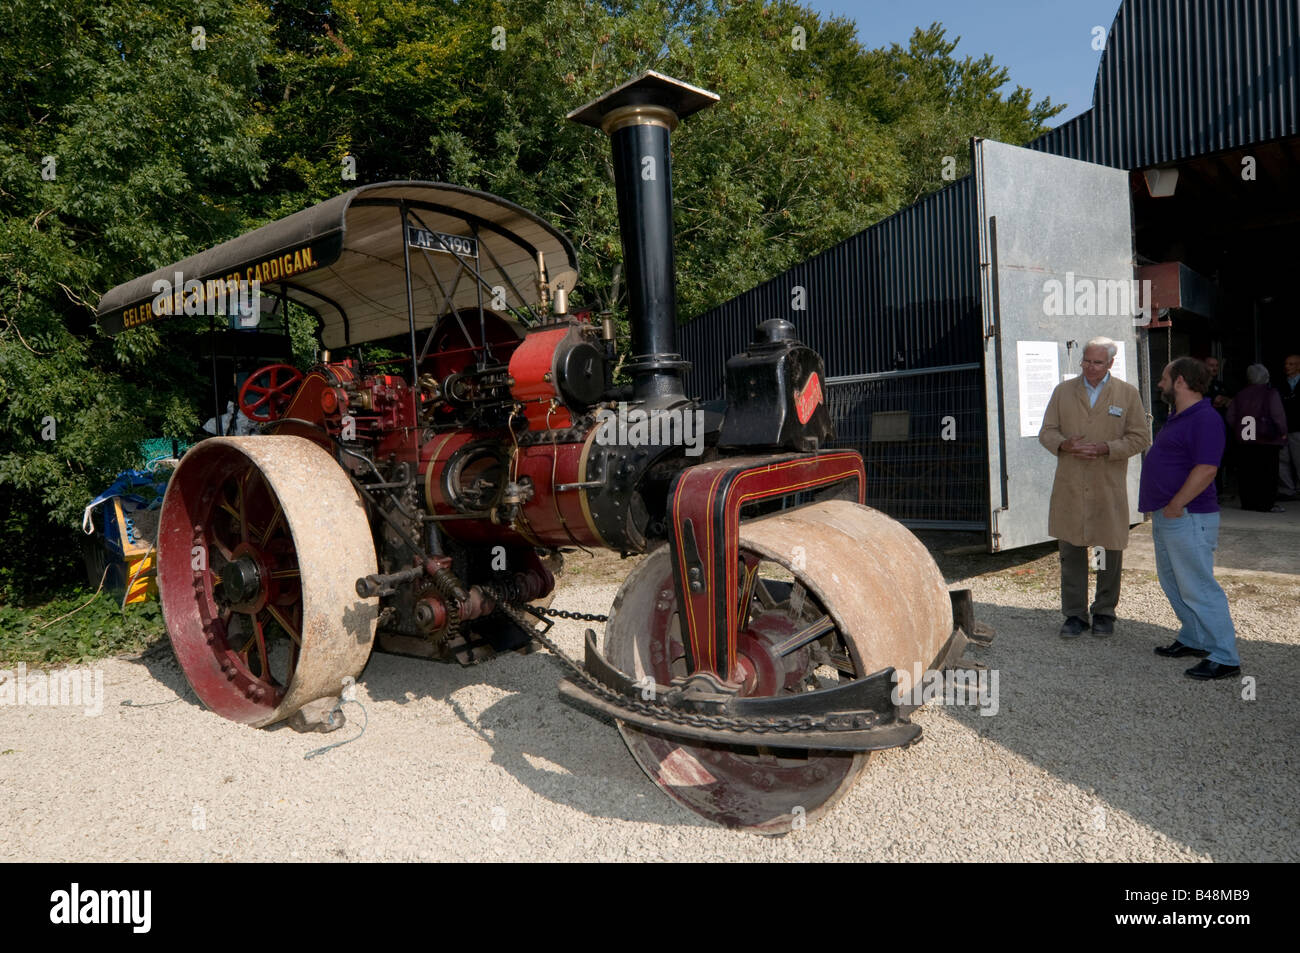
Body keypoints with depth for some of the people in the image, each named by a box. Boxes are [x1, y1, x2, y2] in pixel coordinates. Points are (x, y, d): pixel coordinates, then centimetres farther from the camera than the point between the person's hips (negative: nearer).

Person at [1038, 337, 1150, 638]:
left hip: (1109, 489, -1)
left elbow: (1140, 438, 1)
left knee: (1110, 552, 7)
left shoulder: (1128, 394, 4)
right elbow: (1046, 432, 9)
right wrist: (1063, 445, -13)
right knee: (1070, 552, 4)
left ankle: (1104, 613, 23)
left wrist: (1106, 449, -15)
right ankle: (1074, 614, 14)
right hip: (1069, 489, 1)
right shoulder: (1063, 391, 9)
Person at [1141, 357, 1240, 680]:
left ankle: (1225, 658, 1)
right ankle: (1193, 640, 31)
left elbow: (1206, 470, -25)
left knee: (1198, 588, -6)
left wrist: (1175, 505, -22)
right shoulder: (1178, 418, 16)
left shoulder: (1205, 419, -17)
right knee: (1173, 583, 18)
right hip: (1166, 518, 11)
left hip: (1187, 518, -11)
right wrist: (1160, 508, 19)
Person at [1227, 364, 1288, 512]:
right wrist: (1283, 432, 1)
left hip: (1243, 440, 4)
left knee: (1247, 472, 7)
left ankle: (1248, 503, 11)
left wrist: (1237, 432, 16)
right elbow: (1278, 415, -10)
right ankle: (1266, 504, -1)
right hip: (1267, 440, -4)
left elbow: (1230, 417, 7)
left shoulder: (1240, 395, 6)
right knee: (1267, 472, 1)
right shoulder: (1271, 394, -6)